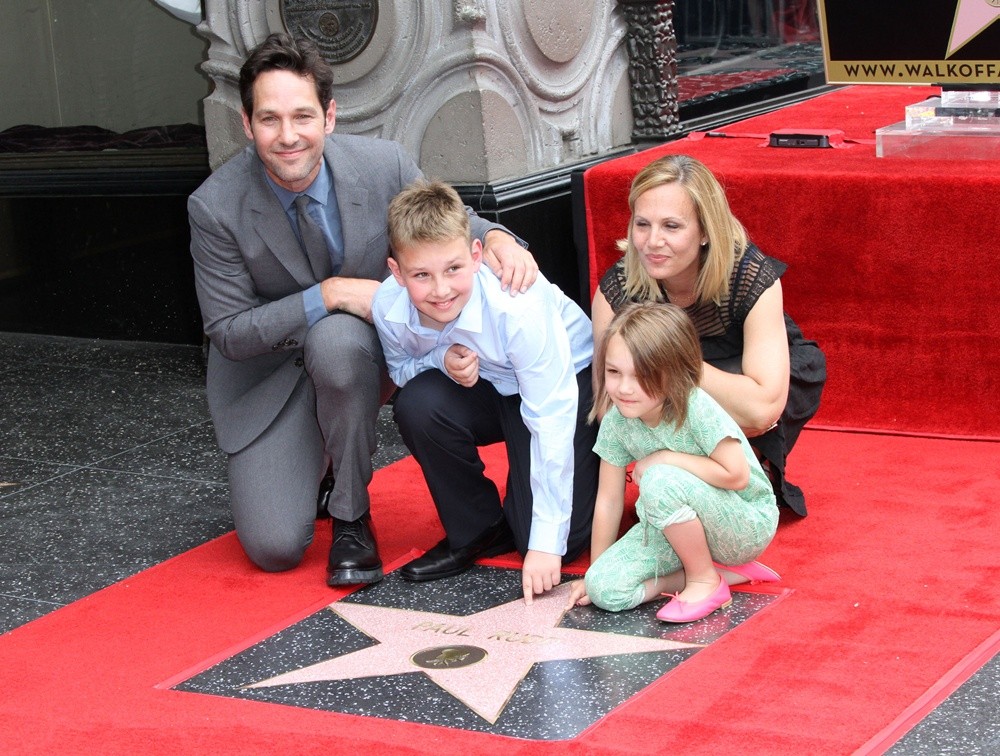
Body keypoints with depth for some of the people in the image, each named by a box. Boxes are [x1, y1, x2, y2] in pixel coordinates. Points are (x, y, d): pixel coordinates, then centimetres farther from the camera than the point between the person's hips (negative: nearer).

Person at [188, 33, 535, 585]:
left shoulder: (384, 166, -18)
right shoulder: (215, 208, -22)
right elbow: (227, 333, -18)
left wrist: (496, 237, -24)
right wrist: (329, 294, -30)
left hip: (359, 351, 1)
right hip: (268, 376, -1)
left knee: (336, 340, -38)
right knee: (274, 548, -15)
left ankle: (351, 516, -15)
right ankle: (309, 466, 22)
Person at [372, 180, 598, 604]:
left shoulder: (518, 306, -36)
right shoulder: (390, 308, -23)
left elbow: (551, 421, -31)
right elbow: (400, 370, 0)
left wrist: (545, 541, -31)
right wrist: (443, 361, -27)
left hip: (568, 382, -4)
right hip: (487, 388, 4)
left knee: (564, 541, -19)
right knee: (418, 403, -29)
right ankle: (475, 532, -5)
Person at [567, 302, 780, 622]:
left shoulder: (697, 409, -26)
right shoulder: (616, 421, -10)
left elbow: (736, 475, -29)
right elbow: (608, 499, -2)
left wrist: (664, 459, -23)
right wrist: (595, 574, 3)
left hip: (747, 524, -6)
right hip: (682, 526, 6)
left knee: (661, 480, -34)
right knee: (605, 589, -16)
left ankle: (706, 581, -10)